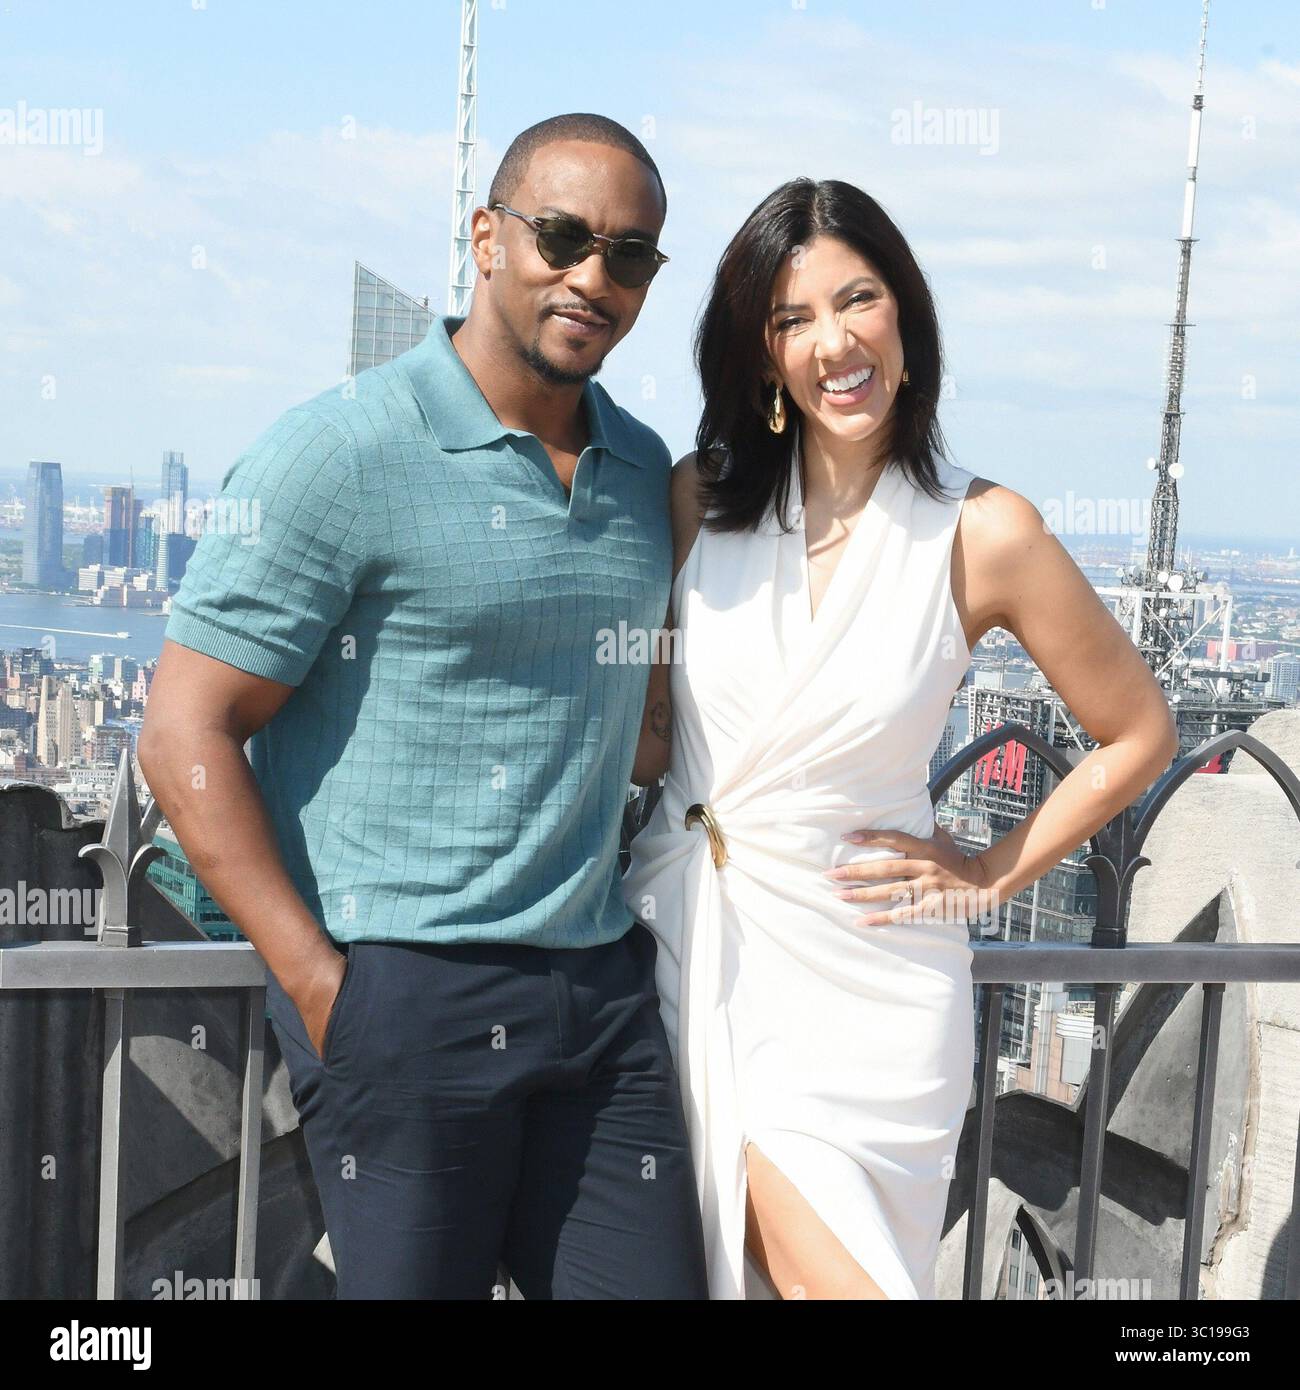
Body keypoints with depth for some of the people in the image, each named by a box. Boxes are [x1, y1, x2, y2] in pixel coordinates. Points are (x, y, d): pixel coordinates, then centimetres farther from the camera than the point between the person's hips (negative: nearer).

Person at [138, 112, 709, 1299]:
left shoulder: (647, 473, 11)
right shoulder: (342, 453, -8)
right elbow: (186, 734, -9)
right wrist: (322, 988, -13)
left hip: (601, 986, 6)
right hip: (403, 988, -5)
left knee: (655, 1278, 8)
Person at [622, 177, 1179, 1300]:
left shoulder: (985, 532, -7)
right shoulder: (699, 498, 1)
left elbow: (1137, 734, 3)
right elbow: (635, 704, 12)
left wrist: (991, 880, 2)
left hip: (865, 965, -2)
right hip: (691, 929, 2)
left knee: (829, 1268, -2)